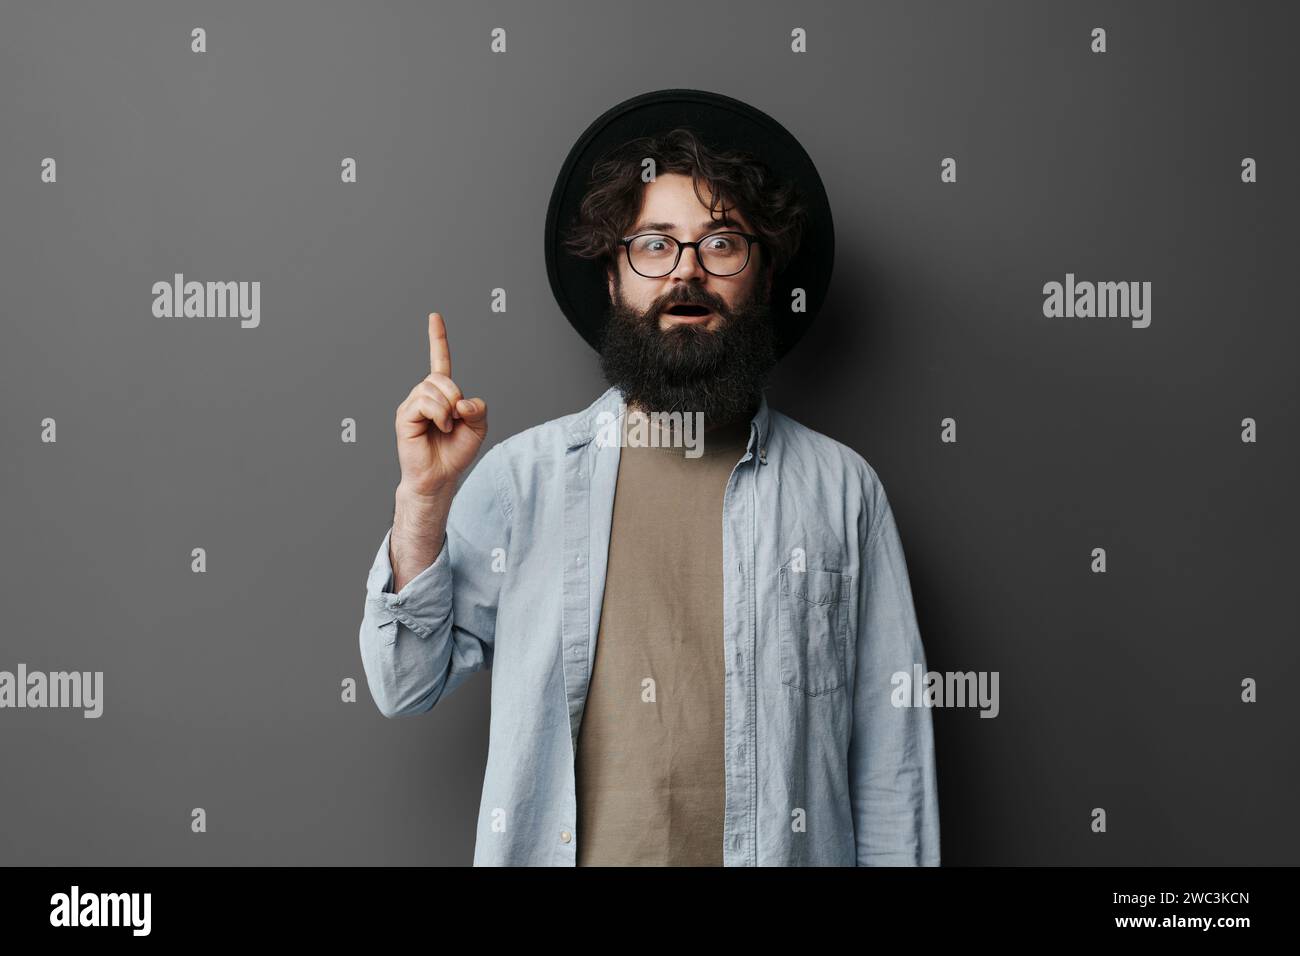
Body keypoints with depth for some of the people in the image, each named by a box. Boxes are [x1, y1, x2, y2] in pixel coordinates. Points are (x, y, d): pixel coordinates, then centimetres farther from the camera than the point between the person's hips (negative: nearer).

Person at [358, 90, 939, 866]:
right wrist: (424, 498, -14)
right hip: (557, 848, 1)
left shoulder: (841, 488, -3)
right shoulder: (521, 473, -2)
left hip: (781, 848, 0)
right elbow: (406, 687, -3)